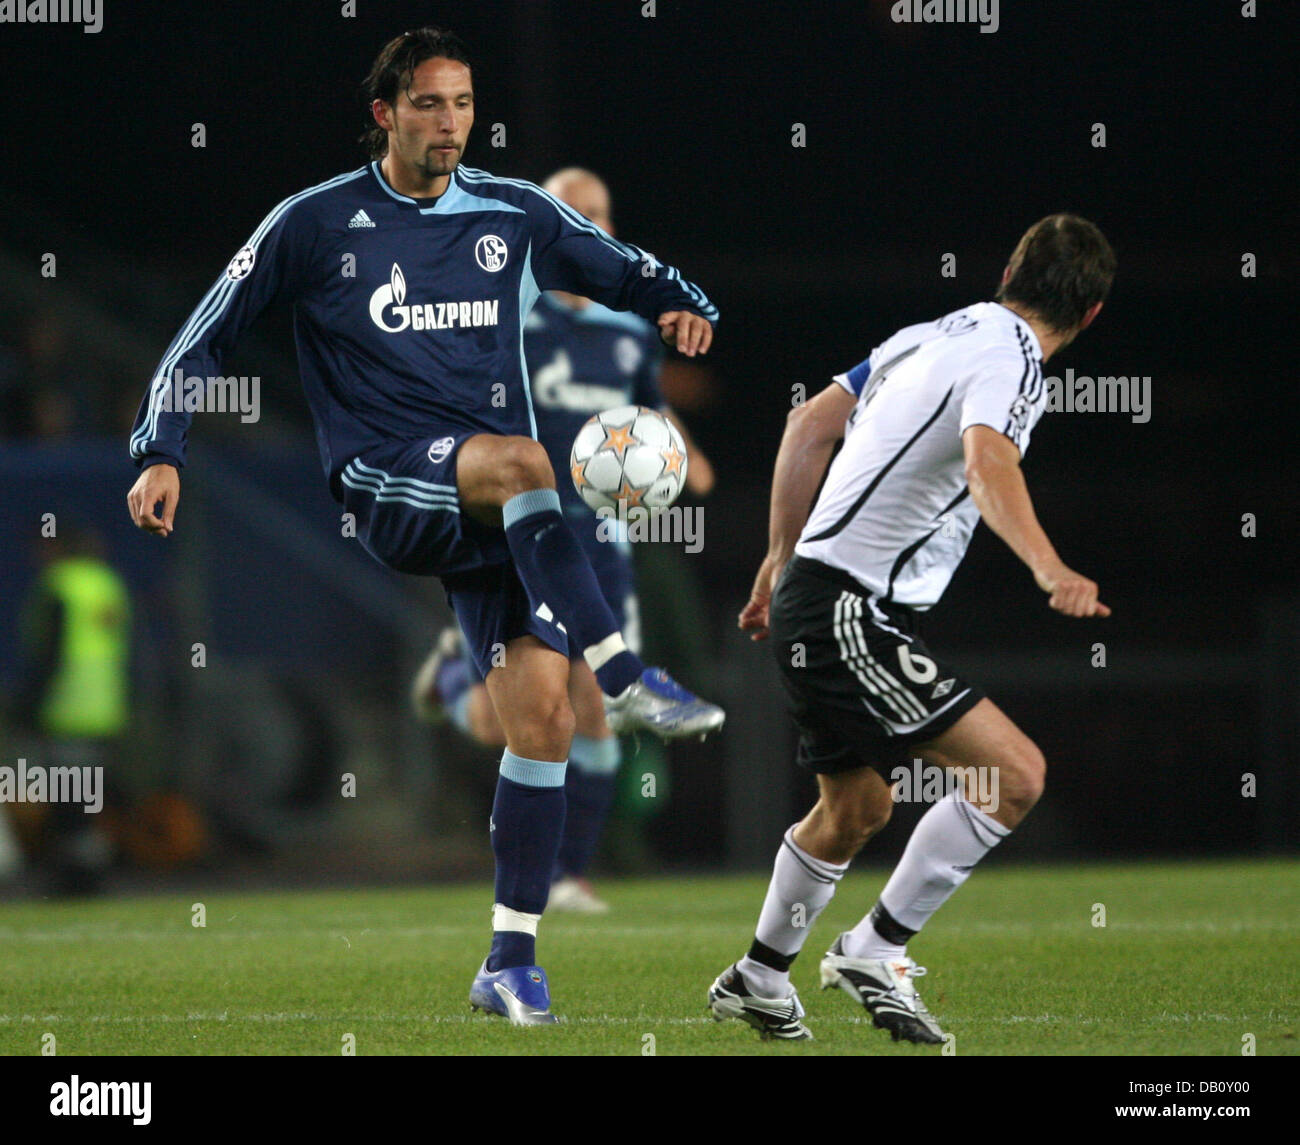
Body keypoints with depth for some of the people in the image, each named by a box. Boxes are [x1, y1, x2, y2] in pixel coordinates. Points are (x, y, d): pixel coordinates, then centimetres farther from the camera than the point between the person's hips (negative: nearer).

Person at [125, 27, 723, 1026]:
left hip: (498, 515, 4)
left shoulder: (515, 214, 12)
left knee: (542, 714, -10)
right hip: (389, 486, -3)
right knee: (519, 459, -37)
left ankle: (511, 961, -3)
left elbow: (622, 270, 25)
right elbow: (207, 338, 10)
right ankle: (626, 676, -43)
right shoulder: (317, 224, 4)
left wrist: (682, 305, 3)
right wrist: (161, 455, 0)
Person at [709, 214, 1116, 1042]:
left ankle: (759, 978, 40)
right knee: (1015, 772, -16)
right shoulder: (1010, 364, -14)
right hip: (848, 613, -10)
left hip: (811, 595, 10)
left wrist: (782, 561, 28)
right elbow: (988, 465, -35)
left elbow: (810, 425, 20)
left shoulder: (932, 336, 13)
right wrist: (1049, 570, -50)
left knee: (856, 809, 26)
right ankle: (876, 949, -9)